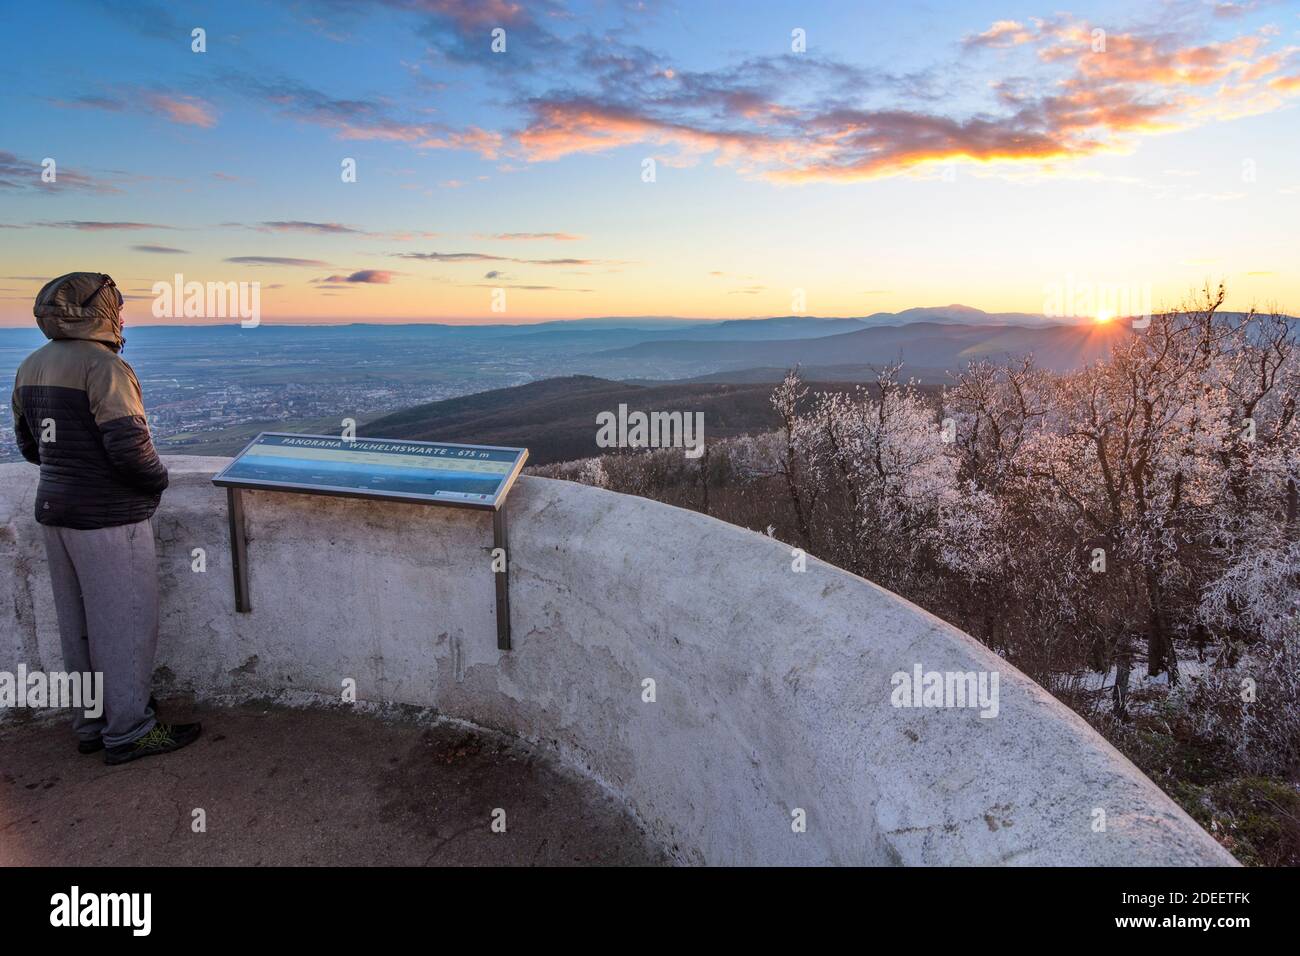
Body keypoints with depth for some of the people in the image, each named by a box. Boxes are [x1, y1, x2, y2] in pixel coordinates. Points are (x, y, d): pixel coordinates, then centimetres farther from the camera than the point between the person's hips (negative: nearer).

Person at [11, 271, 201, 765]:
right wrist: (159, 478, -7)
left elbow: (30, 445, 17)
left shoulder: (32, 367, 8)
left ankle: (92, 724, 29)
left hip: (57, 511, 9)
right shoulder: (103, 366, -18)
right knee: (125, 624, 2)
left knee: (80, 625, 16)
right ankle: (128, 732, 13)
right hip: (108, 519, -8)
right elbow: (130, 447, -25)